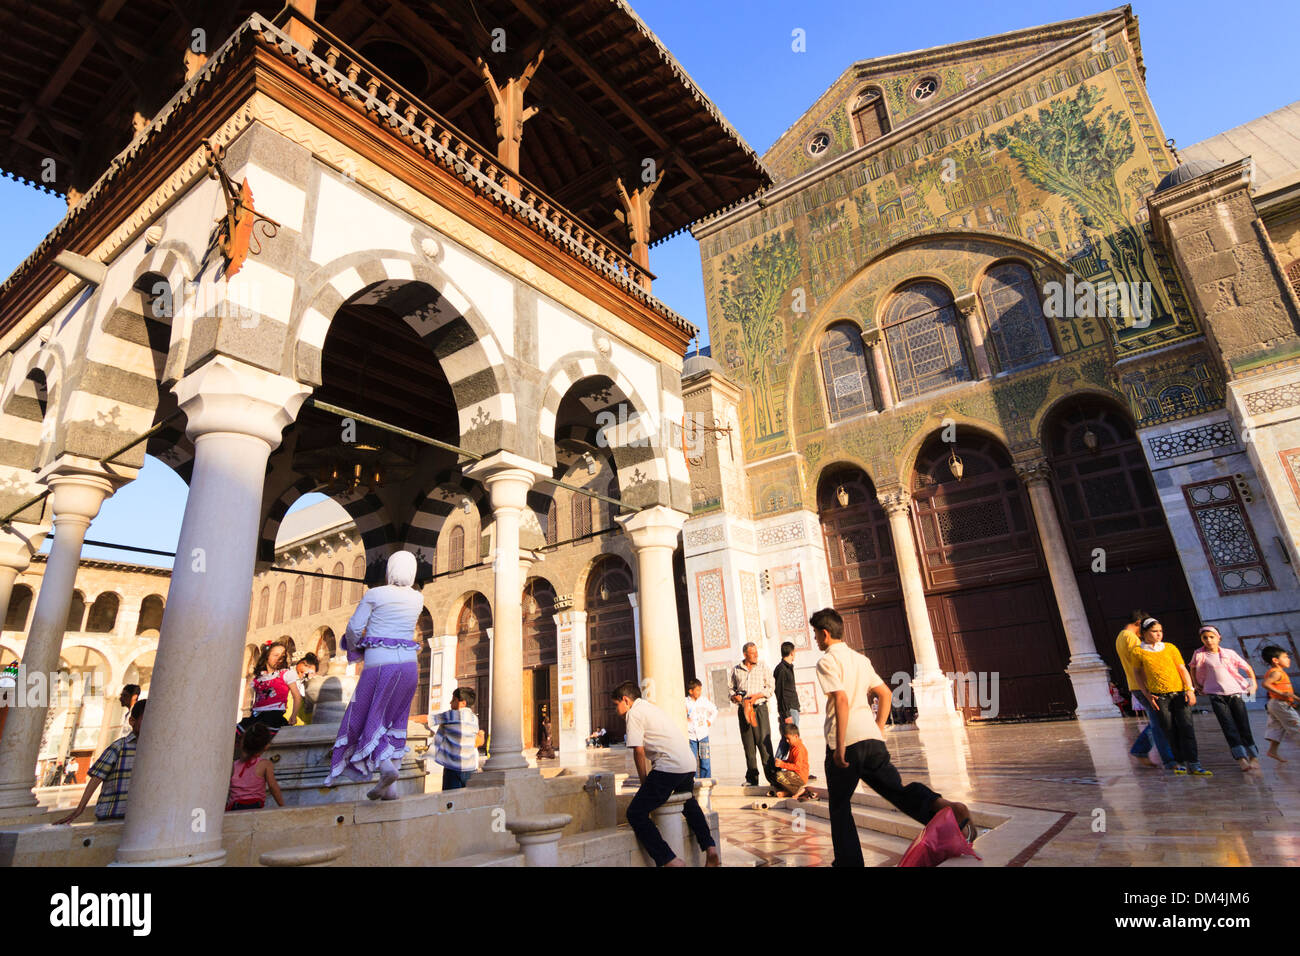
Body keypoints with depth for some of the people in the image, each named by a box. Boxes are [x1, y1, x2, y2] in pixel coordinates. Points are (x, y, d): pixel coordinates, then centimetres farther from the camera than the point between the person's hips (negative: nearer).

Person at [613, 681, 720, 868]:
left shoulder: (634, 713, -1)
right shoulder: (650, 707, 26)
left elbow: (639, 751, -5)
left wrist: (645, 783, 6)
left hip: (670, 766, -10)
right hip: (689, 763, 10)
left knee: (636, 813, -4)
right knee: (688, 803, 36)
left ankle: (670, 860, -11)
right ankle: (710, 848, 31)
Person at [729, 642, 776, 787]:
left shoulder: (762, 669, 6)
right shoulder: (736, 670, 10)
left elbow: (770, 688, 3)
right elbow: (732, 688, 16)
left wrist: (757, 695, -11)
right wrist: (734, 696, -5)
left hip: (759, 707, -2)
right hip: (743, 709, 2)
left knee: (764, 741, -9)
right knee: (748, 744, 5)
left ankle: (771, 774, -2)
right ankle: (752, 778, 12)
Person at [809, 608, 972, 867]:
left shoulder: (827, 662, -9)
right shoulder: (860, 658, 16)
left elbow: (842, 700, -21)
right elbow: (885, 694, 19)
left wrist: (839, 746, -19)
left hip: (845, 742, -6)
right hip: (872, 738, 6)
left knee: (839, 806, 10)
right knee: (897, 790, 2)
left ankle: (849, 861, 15)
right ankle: (946, 807, -23)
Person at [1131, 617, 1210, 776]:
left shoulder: (1170, 648, 8)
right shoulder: (1139, 652, 2)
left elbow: (1182, 669, 7)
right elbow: (1137, 672, 11)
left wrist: (1189, 690, -5)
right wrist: (1147, 694, 5)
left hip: (1179, 693, 1)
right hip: (1159, 697, -1)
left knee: (1186, 727, -6)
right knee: (1170, 731, 2)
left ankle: (1193, 764, -4)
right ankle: (1179, 761, 16)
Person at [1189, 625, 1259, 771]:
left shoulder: (1229, 653, 5)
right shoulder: (1199, 654, 3)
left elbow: (1248, 668, 18)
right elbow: (1192, 668, 21)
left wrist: (1253, 683, 11)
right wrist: (1196, 684, 14)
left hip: (1235, 692, 1)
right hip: (1215, 694, -1)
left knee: (1243, 725, 3)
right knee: (1228, 727, -9)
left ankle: (1253, 756, 15)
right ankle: (1241, 759, -12)